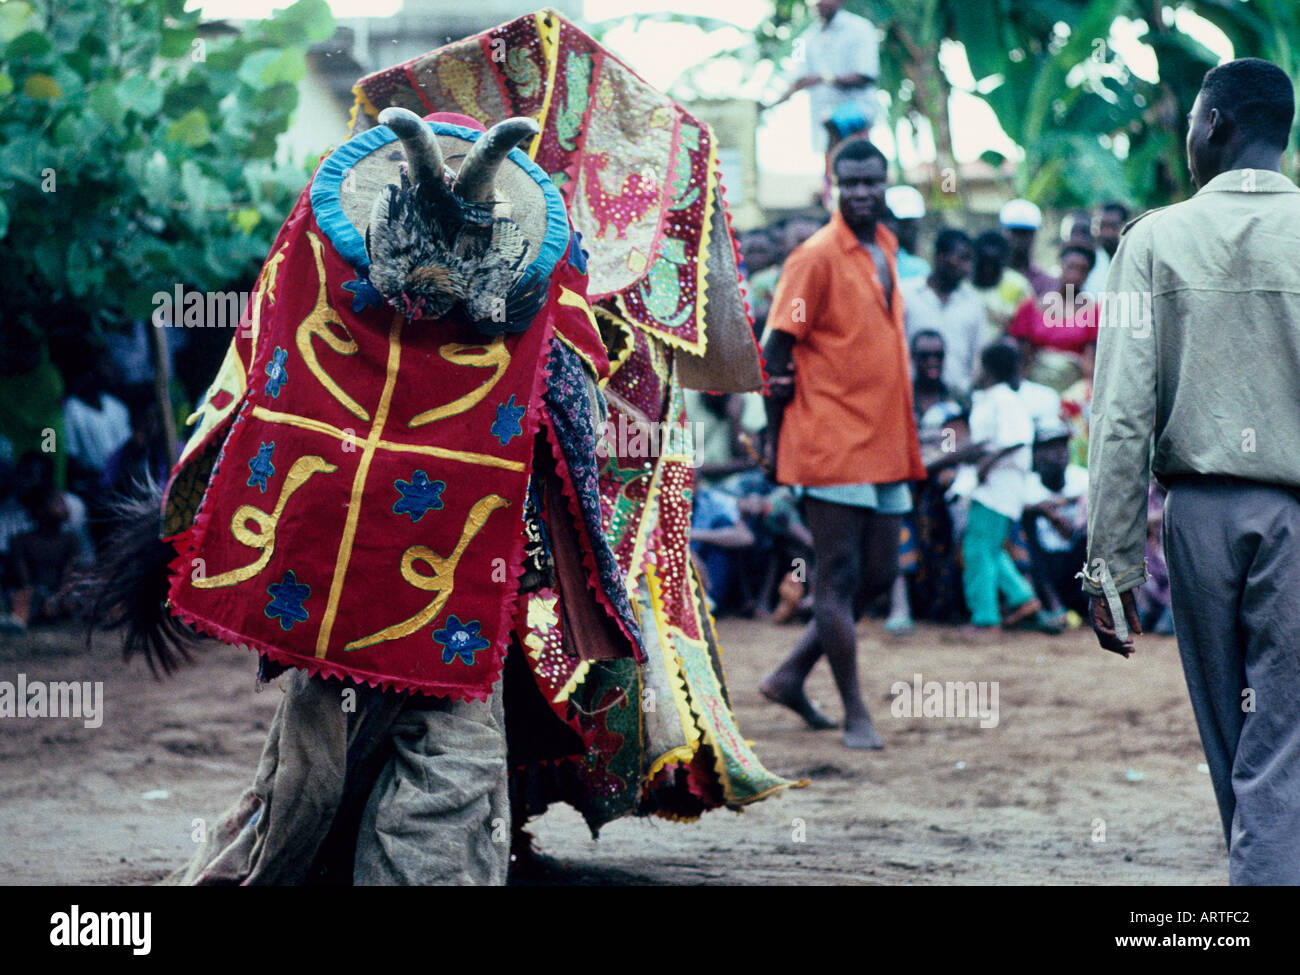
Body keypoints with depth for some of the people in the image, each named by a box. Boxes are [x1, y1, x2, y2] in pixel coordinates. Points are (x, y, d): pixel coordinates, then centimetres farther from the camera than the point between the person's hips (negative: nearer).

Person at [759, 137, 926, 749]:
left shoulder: (885, 249, 13)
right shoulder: (817, 256, -10)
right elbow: (775, 354, -10)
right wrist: (778, 440, -11)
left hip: (886, 444, 8)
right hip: (833, 444, -8)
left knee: (879, 573, 10)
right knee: (838, 577, -3)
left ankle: (792, 674, 21)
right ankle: (855, 715, 3)